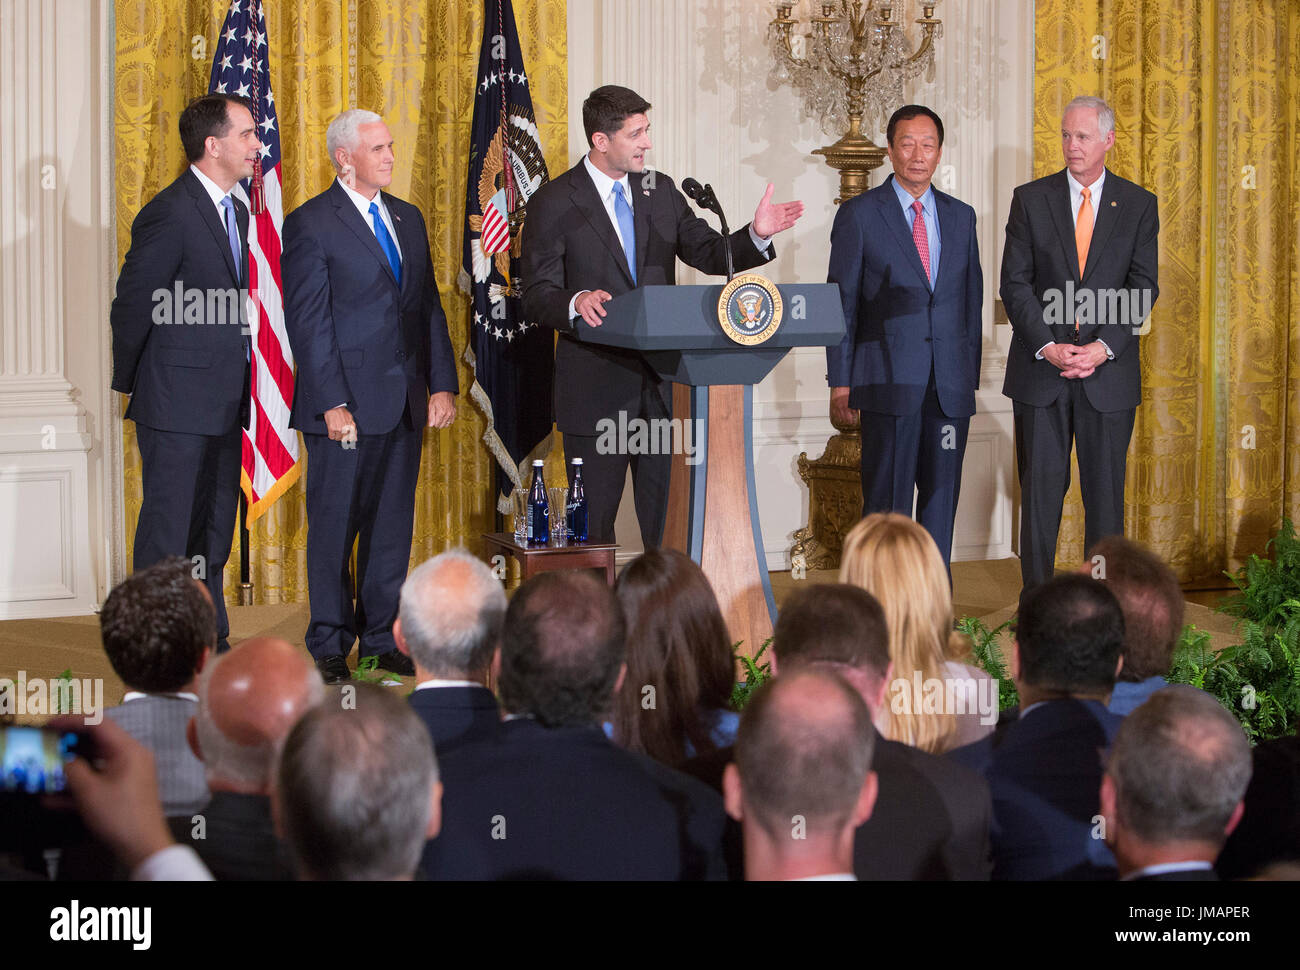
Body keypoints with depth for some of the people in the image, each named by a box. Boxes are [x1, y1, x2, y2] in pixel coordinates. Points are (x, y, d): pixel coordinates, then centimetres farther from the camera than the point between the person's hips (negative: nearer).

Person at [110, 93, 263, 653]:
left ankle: (210, 644, 21)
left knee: (214, 533, 13)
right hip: (178, 403, -9)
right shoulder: (170, 213, -15)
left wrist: (242, 386, 14)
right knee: (168, 530, -3)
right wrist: (130, 383, -3)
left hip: (225, 404, 9)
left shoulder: (236, 212, 13)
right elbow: (132, 307, -12)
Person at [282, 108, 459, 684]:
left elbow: (429, 307, 16)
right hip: (346, 403, -6)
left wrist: (442, 383, 6)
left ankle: (383, 638, 19)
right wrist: (332, 404, -16)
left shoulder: (407, 219, 14)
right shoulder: (310, 225, -6)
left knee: (393, 525, 10)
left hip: (406, 401, 6)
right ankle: (329, 647, 11)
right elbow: (308, 323, -10)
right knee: (334, 528, 1)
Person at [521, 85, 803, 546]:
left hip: (661, 384, 4)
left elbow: (708, 252, 10)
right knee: (594, 522, 3)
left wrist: (756, 235, -9)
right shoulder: (554, 202, -4)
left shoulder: (661, 191, 10)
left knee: (666, 522, 5)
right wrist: (576, 301, -29)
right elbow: (536, 295, -8)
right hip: (595, 390, -4)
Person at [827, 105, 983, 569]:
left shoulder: (960, 217, 13)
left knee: (941, 500, 6)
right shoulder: (859, 215, 2)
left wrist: (970, 375, 10)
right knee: (886, 503, -4)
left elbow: (972, 300, 16)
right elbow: (841, 304, 1)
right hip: (890, 382, -4)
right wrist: (841, 383, -4)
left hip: (950, 387, 4)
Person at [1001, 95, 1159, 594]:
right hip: (1041, 369, 0)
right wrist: (1047, 346, -12)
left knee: (1106, 491, 3)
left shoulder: (1138, 205, 5)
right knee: (1040, 488, 2)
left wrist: (1104, 346, -13)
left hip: (1109, 369, 0)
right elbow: (1014, 283, 0)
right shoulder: (1031, 198, 4)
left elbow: (1143, 287, 0)